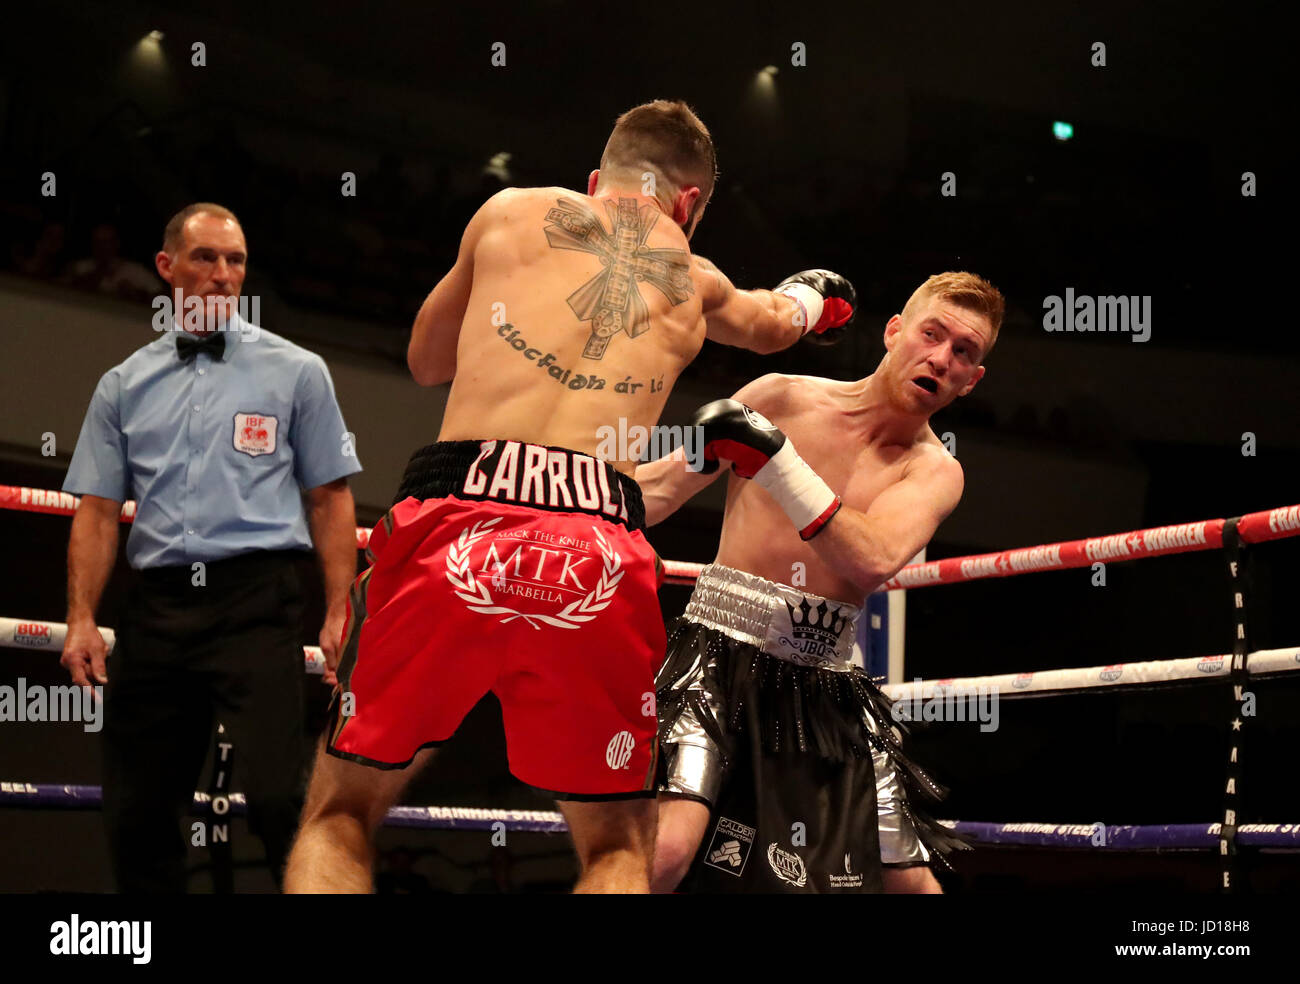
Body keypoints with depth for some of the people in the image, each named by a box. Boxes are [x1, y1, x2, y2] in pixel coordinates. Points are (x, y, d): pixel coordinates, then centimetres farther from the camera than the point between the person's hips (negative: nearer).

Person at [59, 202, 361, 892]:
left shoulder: (296, 372, 10)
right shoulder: (124, 386, 17)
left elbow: (329, 498, 7)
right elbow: (98, 511, 14)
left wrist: (339, 614, -2)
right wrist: (81, 619, 2)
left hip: (258, 601, -3)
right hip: (158, 605, 3)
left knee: (277, 797, -18)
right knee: (136, 812, 5)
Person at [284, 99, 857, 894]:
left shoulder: (512, 212, 20)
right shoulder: (694, 284, 25)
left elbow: (426, 361, 35)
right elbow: (774, 323, 50)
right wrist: (815, 293, 73)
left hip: (453, 522, -1)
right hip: (599, 547, 1)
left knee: (341, 814, 13)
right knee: (620, 852, 16)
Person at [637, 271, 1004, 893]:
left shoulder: (934, 472, 5)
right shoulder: (783, 398, 2)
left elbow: (874, 561, -17)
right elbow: (659, 489, 9)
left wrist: (774, 459, -25)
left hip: (824, 683, 3)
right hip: (722, 655, -3)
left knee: (910, 879, 6)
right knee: (667, 847, -27)